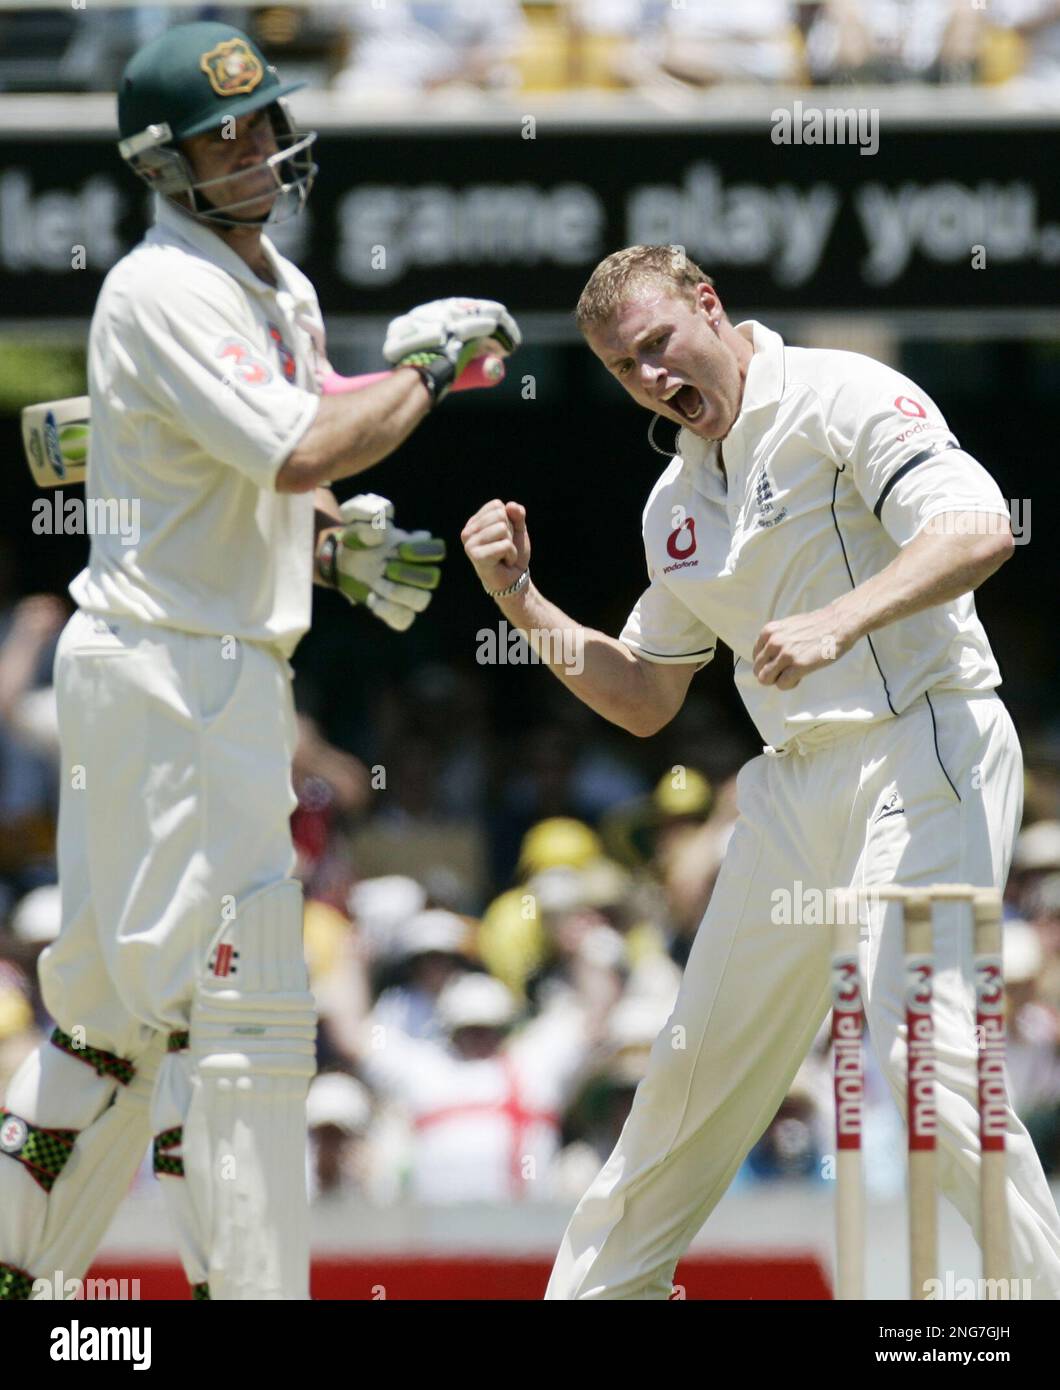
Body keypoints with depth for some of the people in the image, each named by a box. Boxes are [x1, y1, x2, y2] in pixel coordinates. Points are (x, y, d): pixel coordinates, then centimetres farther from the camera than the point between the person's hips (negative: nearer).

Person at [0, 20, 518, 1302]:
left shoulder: (283, 292, 16)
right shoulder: (162, 292, -15)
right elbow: (300, 453, -26)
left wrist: (342, 548, 5)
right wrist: (426, 364, -14)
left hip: (229, 670, 10)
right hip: (169, 675, -10)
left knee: (123, 993, 14)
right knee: (234, 1001, -11)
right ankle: (247, 1284, -10)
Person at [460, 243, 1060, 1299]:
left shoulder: (840, 399, -8)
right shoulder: (677, 500, 16)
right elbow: (645, 699, 24)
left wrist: (837, 624, -35)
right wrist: (519, 599, 12)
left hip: (924, 748, -8)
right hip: (795, 784, 8)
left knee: (913, 1044, -24)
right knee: (699, 1056, 14)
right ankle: (591, 1289, 28)